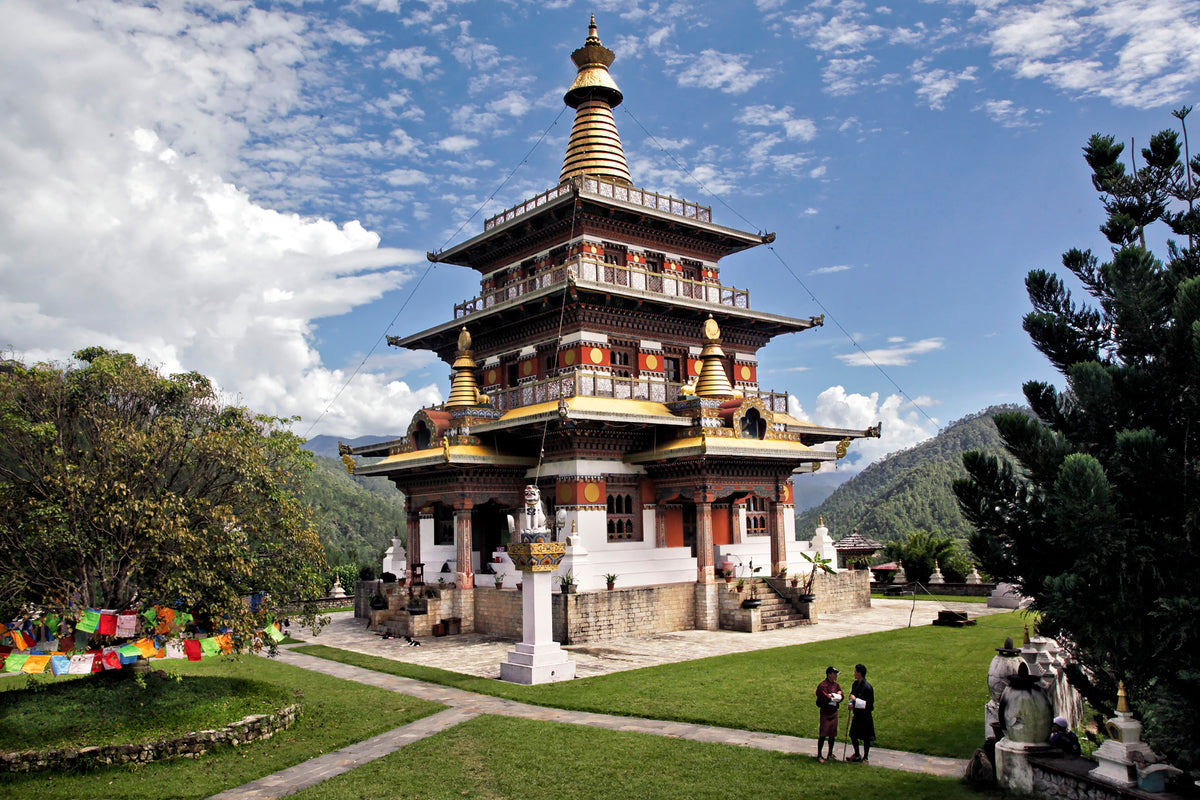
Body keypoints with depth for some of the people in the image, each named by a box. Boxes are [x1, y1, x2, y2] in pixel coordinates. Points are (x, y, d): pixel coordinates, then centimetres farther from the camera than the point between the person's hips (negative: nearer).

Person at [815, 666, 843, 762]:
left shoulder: (836, 685, 10)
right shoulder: (822, 685, -12)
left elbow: (841, 697, 4)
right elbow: (825, 698, -20)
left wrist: (831, 696, -13)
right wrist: (835, 696, -6)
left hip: (834, 711, 7)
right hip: (825, 712, -7)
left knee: (833, 734, 12)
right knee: (823, 734, -6)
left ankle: (830, 754, 24)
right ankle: (819, 755, 2)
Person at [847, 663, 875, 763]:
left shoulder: (868, 687, -19)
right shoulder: (855, 684, 4)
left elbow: (869, 704, -19)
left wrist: (855, 700, -23)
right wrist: (851, 704, 1)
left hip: (865, 716, -7)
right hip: (856, 715, 7)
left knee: (866, 738, 7)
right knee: (853, 735, 15)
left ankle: (866, 758, 23)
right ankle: (857, 755, 34)